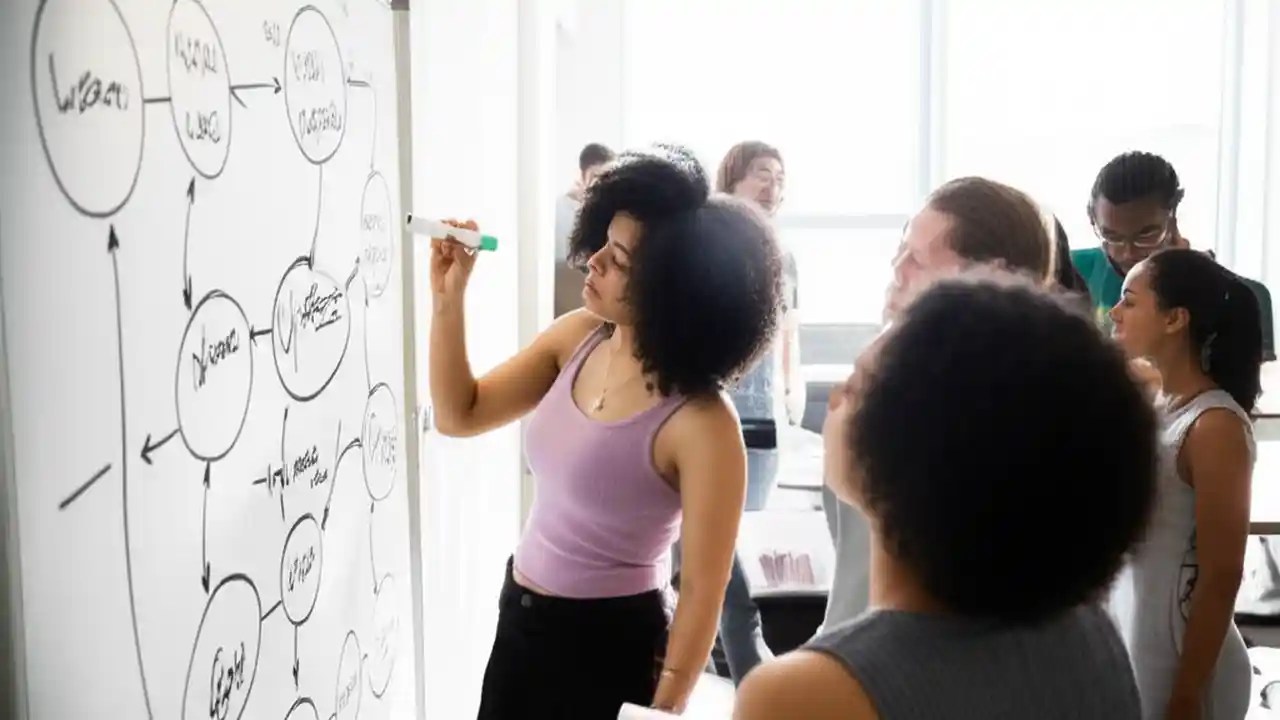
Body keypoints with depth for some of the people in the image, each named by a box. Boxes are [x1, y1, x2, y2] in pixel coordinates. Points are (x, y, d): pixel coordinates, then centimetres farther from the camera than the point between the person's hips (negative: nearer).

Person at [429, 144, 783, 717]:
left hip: (611, 643, -6)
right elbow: (459, 416, 5)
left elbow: (703, 592, -19)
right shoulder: (577, 337, -4)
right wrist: (448, 297, -6)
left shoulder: (700, 422, -24)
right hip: (519, 617, 7)